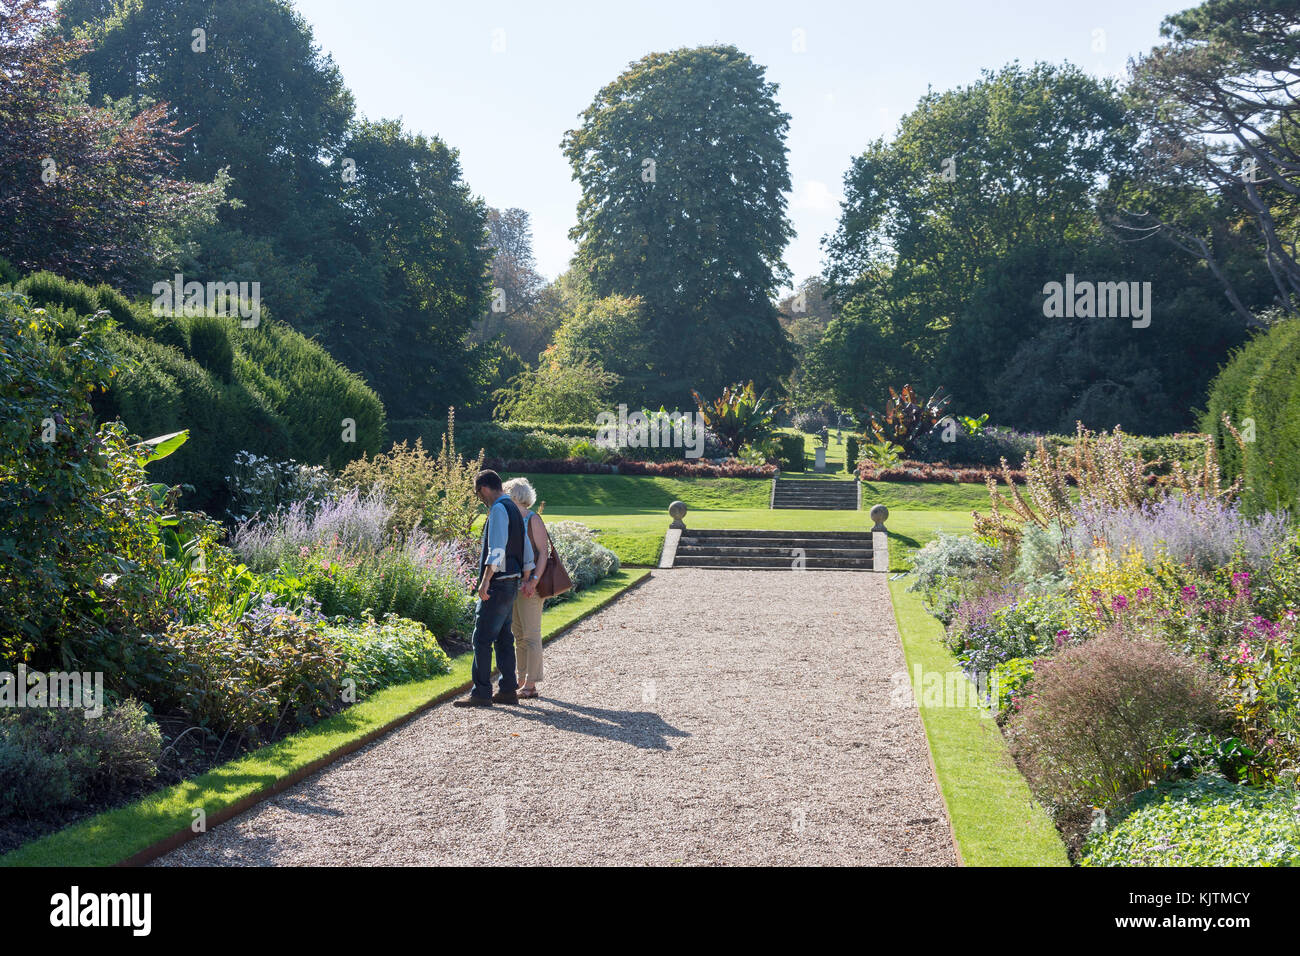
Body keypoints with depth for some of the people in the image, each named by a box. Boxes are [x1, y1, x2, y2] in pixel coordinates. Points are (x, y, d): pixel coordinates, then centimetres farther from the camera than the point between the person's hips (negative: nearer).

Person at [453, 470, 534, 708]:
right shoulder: (514, 510, 17)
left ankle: (481, 693, -4)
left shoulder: (499, 510, -13)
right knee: (504, 638, 14)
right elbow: (527, 553, 21)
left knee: (482, 639, -6)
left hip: (498, 583, -10)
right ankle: (508, 690, 17)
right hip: (512, 584, 10)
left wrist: (485, 581, -25)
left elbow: (497, 548, -23)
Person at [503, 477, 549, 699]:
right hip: (514, 584, 9)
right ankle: (521, 681, 18)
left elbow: (543, 552, -15)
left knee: (530, 633, -6)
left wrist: (534, 580, -23)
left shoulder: (533, 520, -10)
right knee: (518, 634, 12)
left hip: (529, 585, -9)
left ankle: (531, 685, -3)